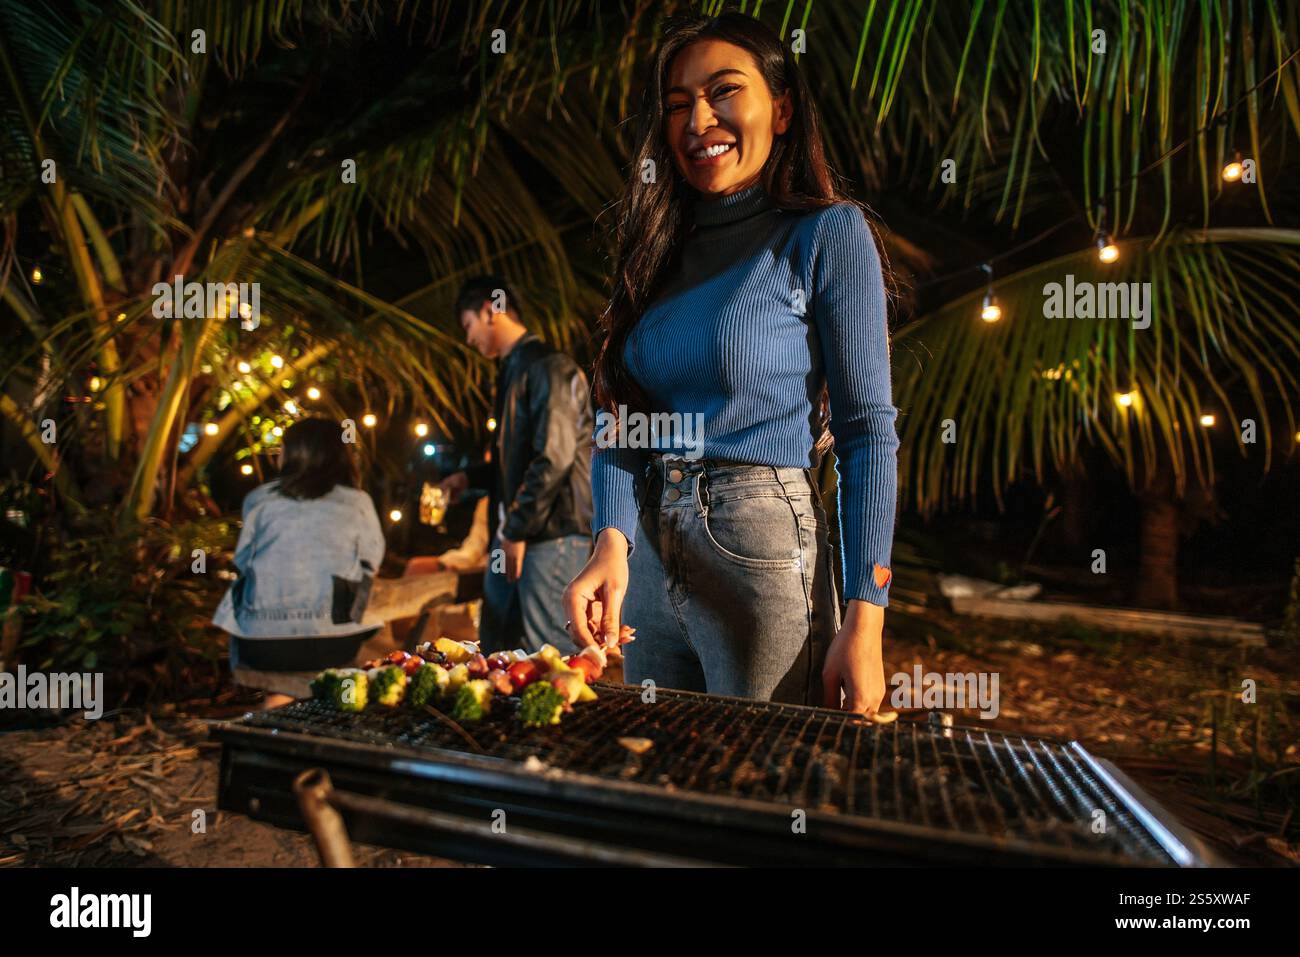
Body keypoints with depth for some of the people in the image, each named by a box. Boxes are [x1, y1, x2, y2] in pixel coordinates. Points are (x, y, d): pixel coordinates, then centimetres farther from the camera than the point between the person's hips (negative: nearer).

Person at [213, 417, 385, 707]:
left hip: (260, 643, 1)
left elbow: (242, 562, 13)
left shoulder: (260, 498, 5)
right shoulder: (358, 502, 3)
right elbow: (370, 564, 8)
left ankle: (278, 704, 26)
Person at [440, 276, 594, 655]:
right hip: (514, 531, 10)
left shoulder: (548, 367, -10)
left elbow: (554, 457, -20)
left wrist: (517, 531, -17)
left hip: (551, 533, -10)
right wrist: (469, 477, 26)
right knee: (495, 648, 12)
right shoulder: (513, 371, 21)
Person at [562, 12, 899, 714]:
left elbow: (867, 429, -9)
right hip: (649, 550, 6)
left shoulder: (828, 232, -4)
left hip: (758, 546, -5)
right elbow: (620, 421, 4)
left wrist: (864, 621, -15)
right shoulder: (662, 248, 11)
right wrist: (612, 542, -14)